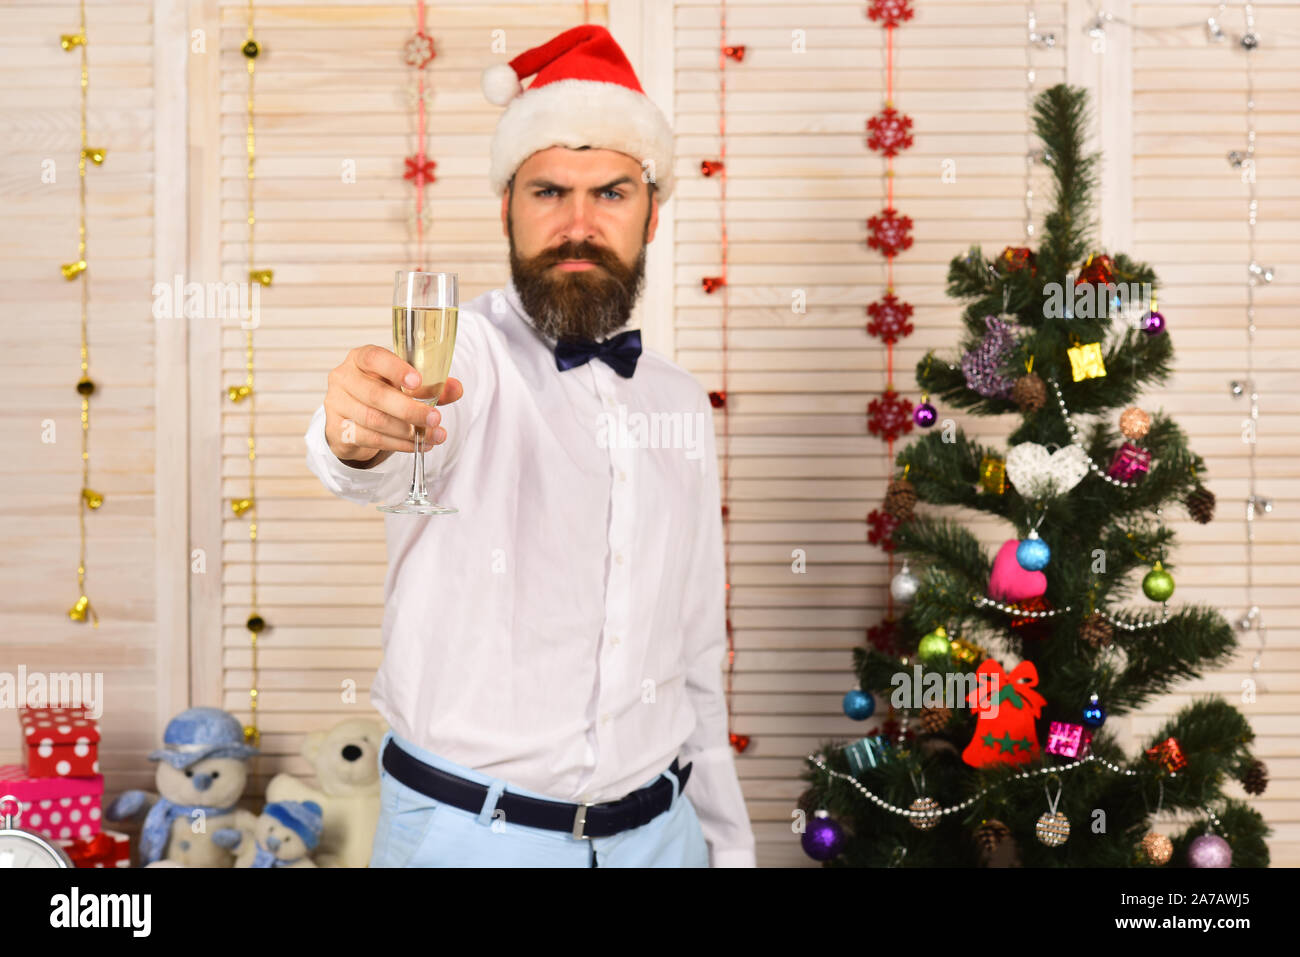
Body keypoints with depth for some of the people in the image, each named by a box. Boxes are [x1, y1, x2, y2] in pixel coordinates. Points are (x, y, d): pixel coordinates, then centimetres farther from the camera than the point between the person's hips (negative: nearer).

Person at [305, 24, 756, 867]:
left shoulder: (682, 402, 5)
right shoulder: (459, 353, -11)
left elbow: (697, 648, 10)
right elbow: (389, 465, -34)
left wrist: (727, 839, 11)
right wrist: (358, 432, -56)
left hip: (654, 828, 4)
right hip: (466, 829, -4)